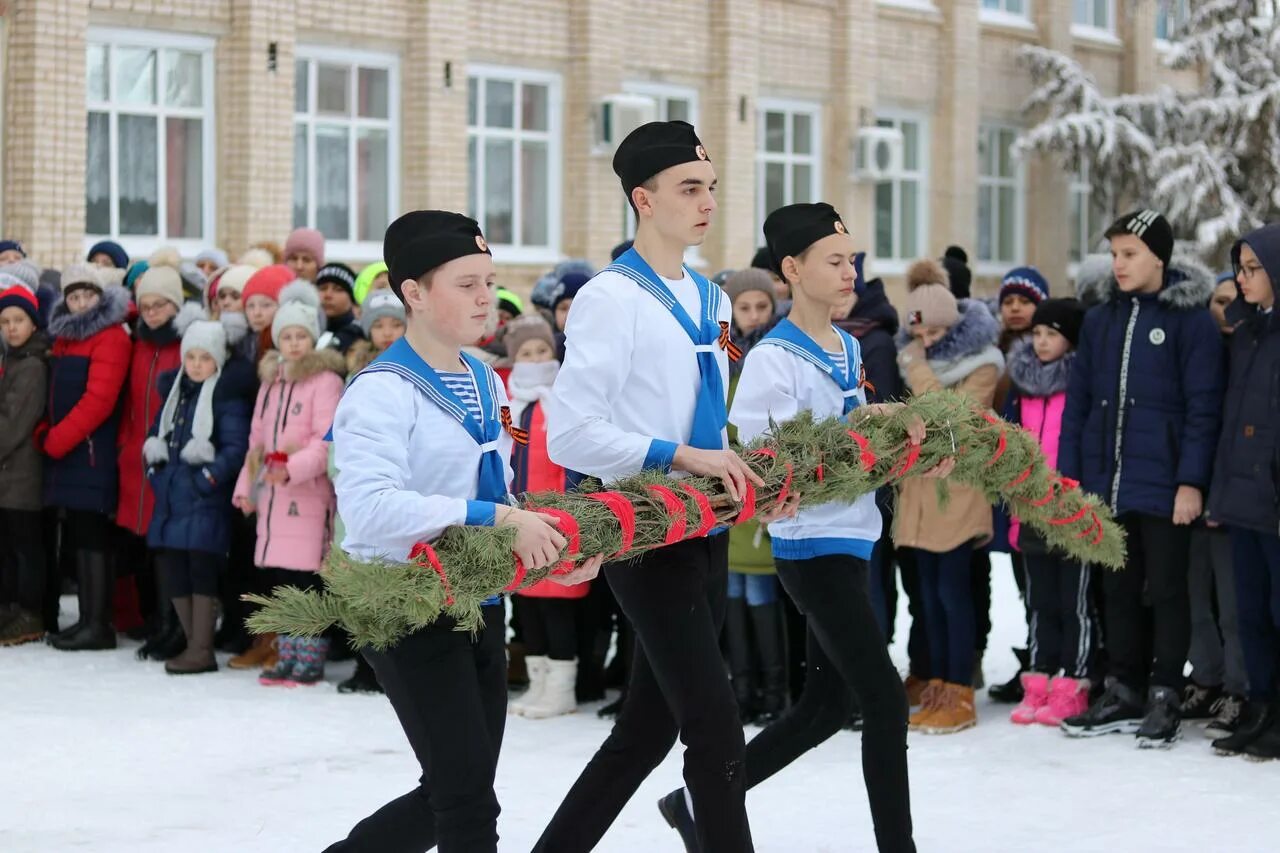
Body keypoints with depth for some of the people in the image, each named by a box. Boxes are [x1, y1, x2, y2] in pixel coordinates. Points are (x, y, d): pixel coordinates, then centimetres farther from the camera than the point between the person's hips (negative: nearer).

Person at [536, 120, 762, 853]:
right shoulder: (612, 298, -13)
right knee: (715, 728, -8)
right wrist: (681, 457, -25)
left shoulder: (711, 300, 13)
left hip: (707, 533, 8)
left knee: (649, 727, 13)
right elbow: (570, 433, -20)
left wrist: (741, 469, 2)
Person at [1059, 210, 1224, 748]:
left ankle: (1165, 699, 11)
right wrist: (1068, 476, 7)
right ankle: (1123, 693, 22)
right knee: (1118, 592, 12)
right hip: (1106, 483, 5)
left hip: (1163, 486, -5)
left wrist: (1191, 481, -15)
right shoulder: (1100, 320, 10)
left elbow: (1203, 407, -9)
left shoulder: (1191, 320, -6)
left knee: (1166, 592, 3)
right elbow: (1078, 402, 12)